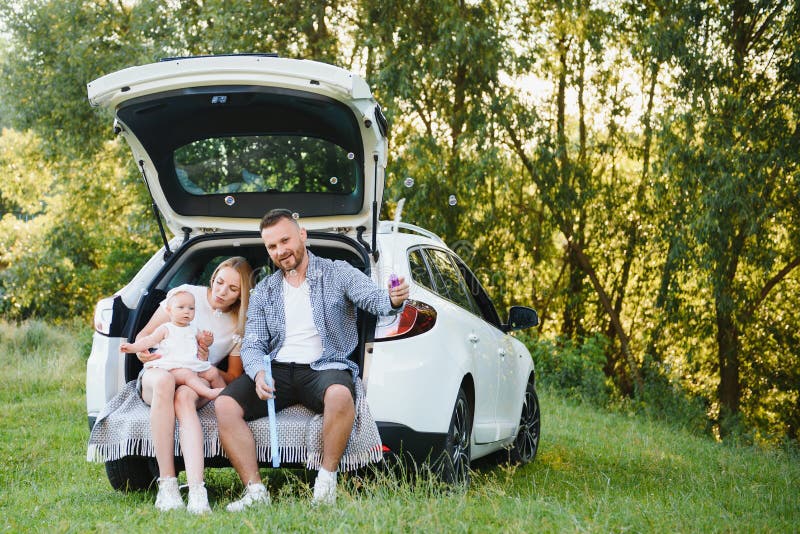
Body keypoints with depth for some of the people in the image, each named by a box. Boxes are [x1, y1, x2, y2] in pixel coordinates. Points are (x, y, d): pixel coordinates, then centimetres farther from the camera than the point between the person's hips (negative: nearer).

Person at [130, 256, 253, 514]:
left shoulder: (239, 326, 8)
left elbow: (234, 377, 11)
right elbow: (144, 334, 6)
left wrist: (207, 364, -8)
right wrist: (141, 351, -18)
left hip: (198, 384, 1)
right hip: (158, 371, -1)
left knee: (184, 397, -40)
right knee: (163, 379, -42)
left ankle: (197, 493, -56)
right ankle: (167, 484, -44)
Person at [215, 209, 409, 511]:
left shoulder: (338, 274, 4)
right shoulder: (263, 292, 16)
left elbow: (372, 297, -12)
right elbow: (252, 345, 9)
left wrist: (393, 300, -39)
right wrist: (258, 373, -15)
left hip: (324, 367, -3)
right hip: (277, 370, 4)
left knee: (339, 394, -39)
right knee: (225, 405, -22)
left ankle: (327, 481, -23)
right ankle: (255, 492, -20)